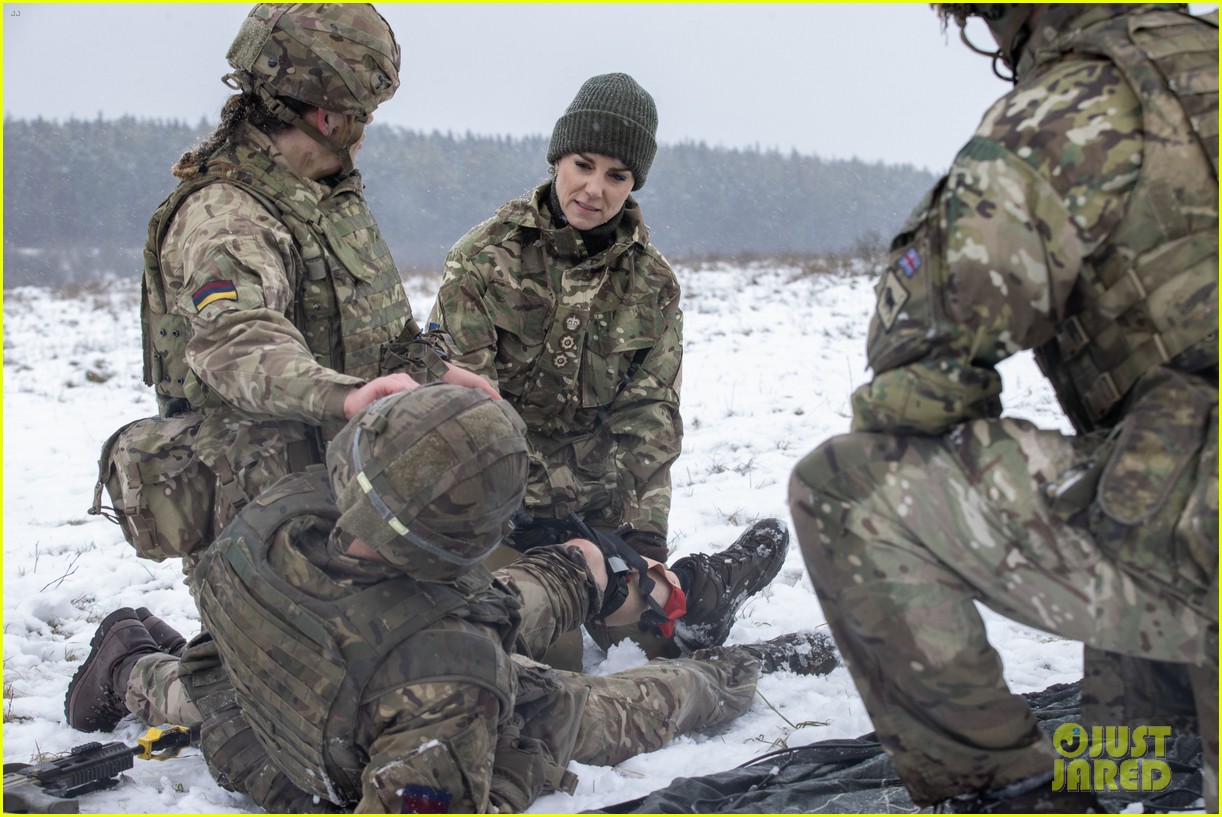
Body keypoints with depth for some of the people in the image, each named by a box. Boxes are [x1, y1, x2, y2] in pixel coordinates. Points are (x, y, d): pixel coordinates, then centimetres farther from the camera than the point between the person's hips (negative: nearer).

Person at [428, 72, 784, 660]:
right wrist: (527, 519, -23)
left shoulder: (652, 283, 2)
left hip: (603, 505, 2)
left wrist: (644, 538, -17)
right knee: (549, 656, -15)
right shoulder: (484, 258, -8)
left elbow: (648, 415, -3)